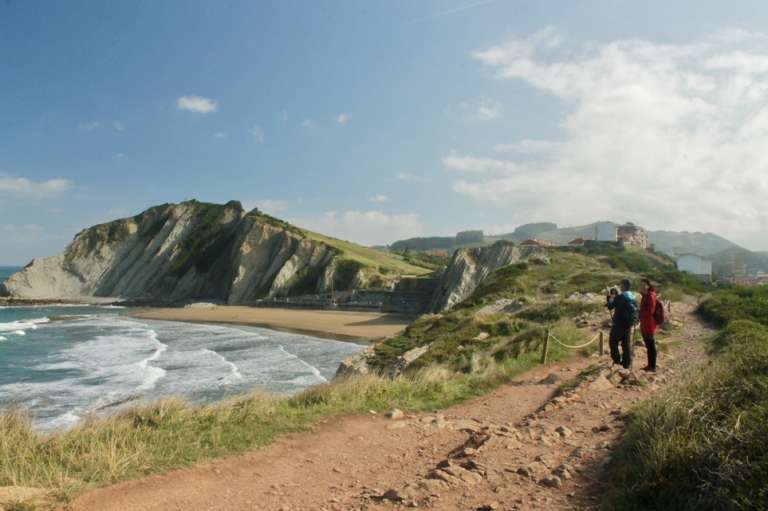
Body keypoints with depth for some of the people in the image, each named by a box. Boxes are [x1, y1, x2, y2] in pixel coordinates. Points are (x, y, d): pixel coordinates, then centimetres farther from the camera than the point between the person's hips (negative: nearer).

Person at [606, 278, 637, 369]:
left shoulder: (619, 297, -19)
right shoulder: (633, 297, 2)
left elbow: (610, 307, -11)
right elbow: (635, 309, 15)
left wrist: (608, 297, 3)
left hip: (618, 324, -6)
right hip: (629, 324, 6)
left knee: (613, 341, 11)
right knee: (627, 343, 13)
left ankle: (617, 359, 11)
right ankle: (627, 363, 17)